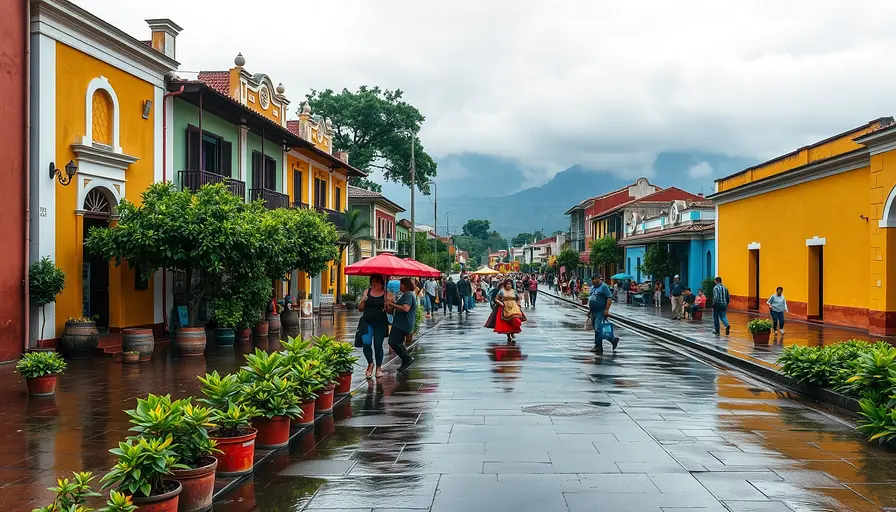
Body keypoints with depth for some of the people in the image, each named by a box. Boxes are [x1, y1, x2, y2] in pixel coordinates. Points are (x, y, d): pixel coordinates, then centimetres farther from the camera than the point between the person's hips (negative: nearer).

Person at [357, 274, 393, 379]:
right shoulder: (367, 292, 11)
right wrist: (363, 301, -7)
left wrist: (388, 303, -18)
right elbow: (360, 309, 12)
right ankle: (370, 363, 20)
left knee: (378, 344, -3)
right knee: (366, 344, -7)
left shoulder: (387, 294, 4)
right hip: (367, 322, 2)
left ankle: (378, 367, 15)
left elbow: (390, 311, 2)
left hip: (380, 323, -2)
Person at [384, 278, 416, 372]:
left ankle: (407, 359, -9)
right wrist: (394, 303, 14)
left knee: (393, 342, -14)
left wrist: (393, 304, -25)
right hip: (401, 324, 12)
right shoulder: (406, 294, 20)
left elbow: (405, 308, -30)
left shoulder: (408, 295, -17)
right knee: (398, 343, 14)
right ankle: (405, 364, 18)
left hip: (403, 324, -12)